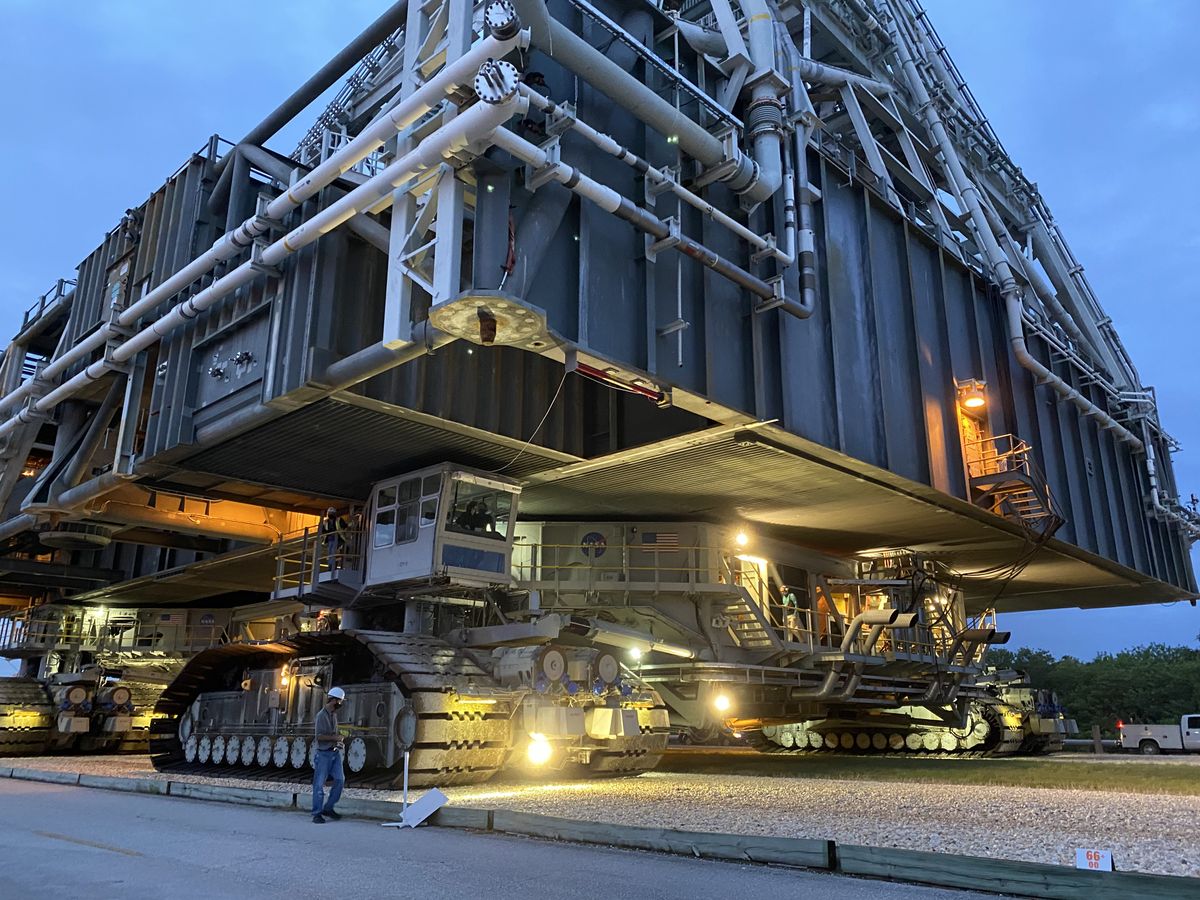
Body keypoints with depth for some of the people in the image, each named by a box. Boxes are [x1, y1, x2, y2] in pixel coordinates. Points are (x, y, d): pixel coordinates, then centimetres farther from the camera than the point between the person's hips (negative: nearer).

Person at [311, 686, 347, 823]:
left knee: (340, 780, 3)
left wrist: (339, 736, 10)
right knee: (319, 784, 0)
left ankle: (328, 808, 16)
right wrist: (335, 737, -16)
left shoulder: (334, 714, 11)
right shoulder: (322, 715, -14)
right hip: (324, 753, -8)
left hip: (335, 752, 8)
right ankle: (317, 814, 8)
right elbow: (318, 736, -20)